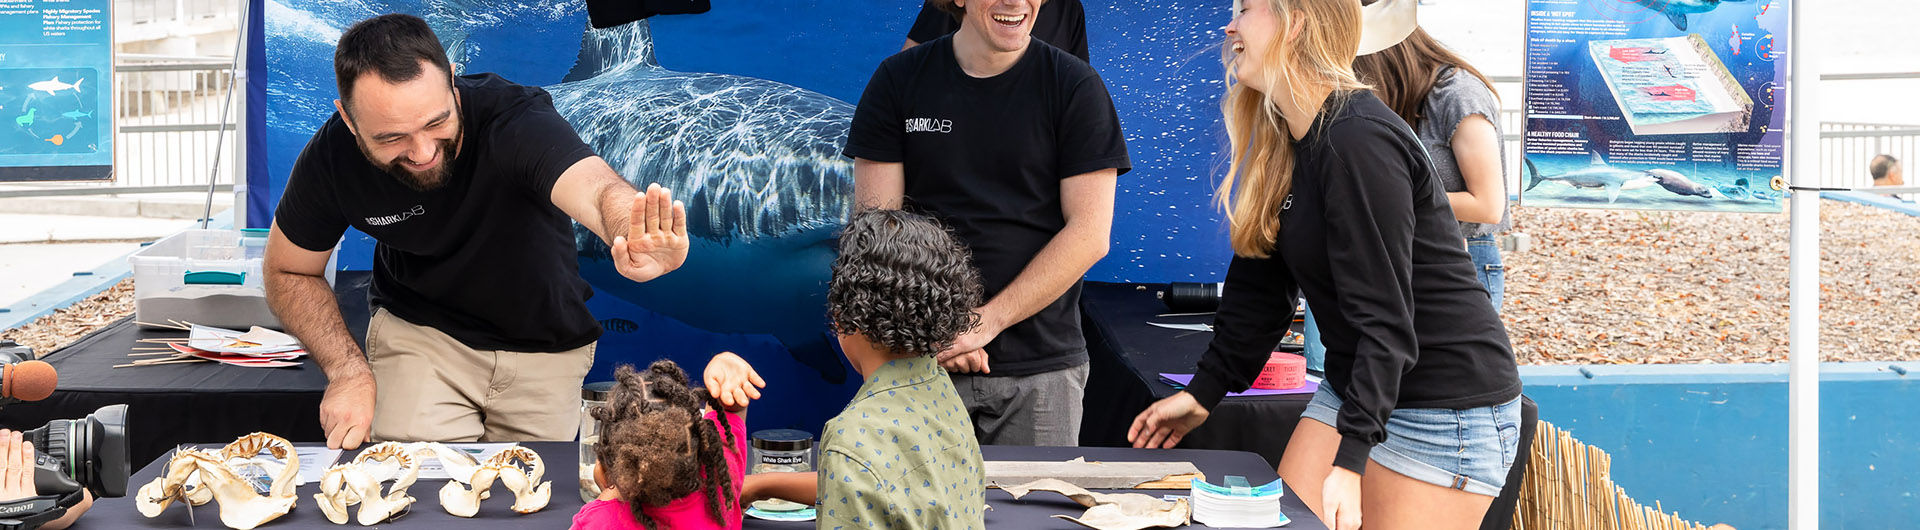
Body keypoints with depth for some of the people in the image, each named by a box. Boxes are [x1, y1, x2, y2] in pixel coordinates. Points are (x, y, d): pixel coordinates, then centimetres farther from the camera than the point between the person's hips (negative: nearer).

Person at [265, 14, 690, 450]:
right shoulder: (331, 156, -23)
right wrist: (348, 370, -20)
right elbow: (289, 272, -5)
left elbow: (595, 188, -54)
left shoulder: (514, 117, -32)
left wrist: (632, 230, -79)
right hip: (417, 330, 0)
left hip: (545, 345, 0)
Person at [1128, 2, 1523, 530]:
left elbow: (1385, 320, -25)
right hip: (1351, 388, 9)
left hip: (1447, 410, -9)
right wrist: (1202, 393, 10)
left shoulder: (1358, 140, -22)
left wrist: (1349, 464, -29)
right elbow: (1258, 287, 13)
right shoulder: (1284, 142, 8)